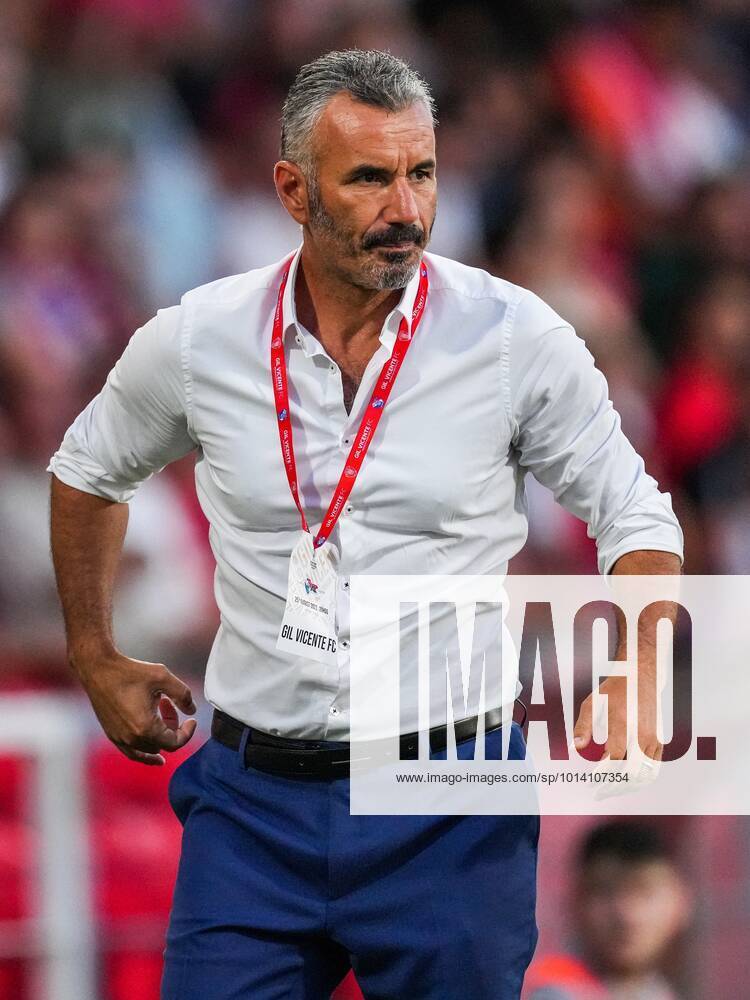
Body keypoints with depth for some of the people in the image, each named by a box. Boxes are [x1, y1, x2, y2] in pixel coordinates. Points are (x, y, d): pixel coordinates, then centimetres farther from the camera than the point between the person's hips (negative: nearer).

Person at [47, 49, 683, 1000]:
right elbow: (87, 472, 20)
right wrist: (95, 659, 19)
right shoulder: (195, 340, 0)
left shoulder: (514, 338, -5)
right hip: (254, 798, 1)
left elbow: (634, 517, 3)